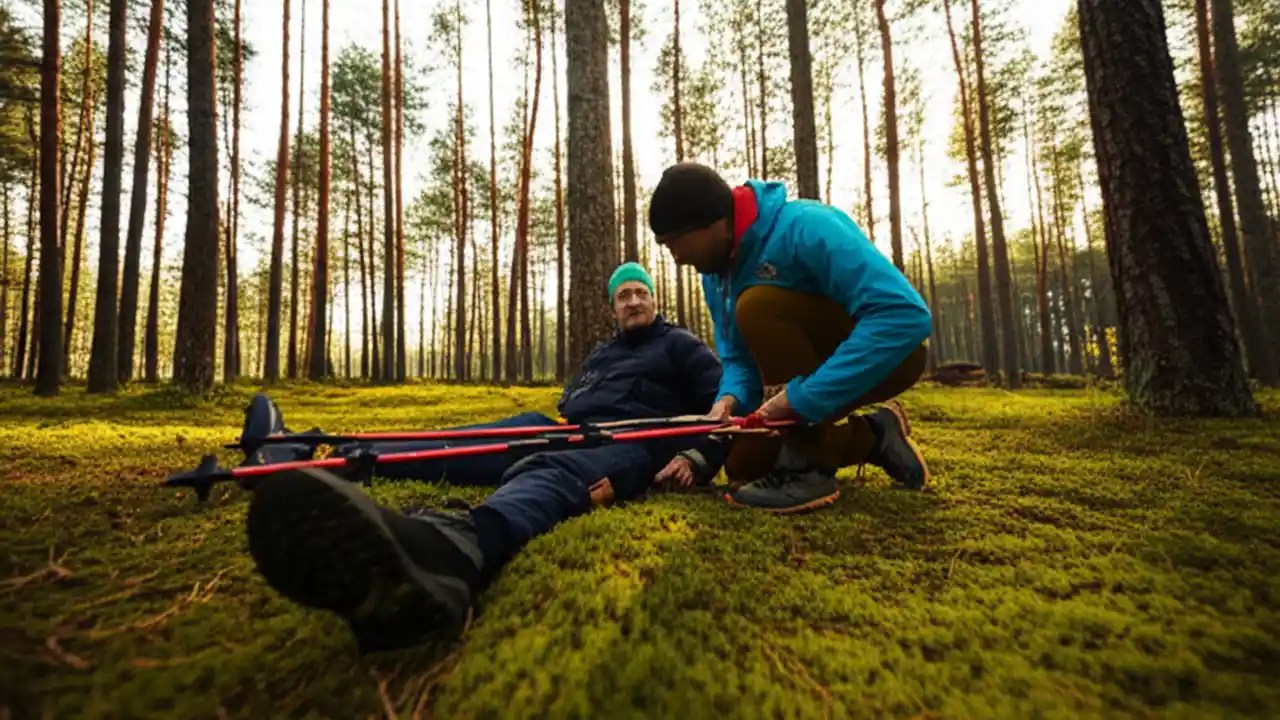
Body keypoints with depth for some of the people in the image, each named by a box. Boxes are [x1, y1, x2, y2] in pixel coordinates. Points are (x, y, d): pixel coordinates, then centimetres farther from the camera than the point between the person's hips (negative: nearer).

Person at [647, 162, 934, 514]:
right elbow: (738, 358, 3)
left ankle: (808, 467, -21)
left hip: (887, 354, -7)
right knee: (742, 464, -2)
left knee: (757, 306, -30)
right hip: (817, 362, 8)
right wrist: (730, 397, -21)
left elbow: (906, 314, -36)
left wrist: (804, 396, -37)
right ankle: (874, 436, 13)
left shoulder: (804, 226, -28)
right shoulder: (715, 275, -2)